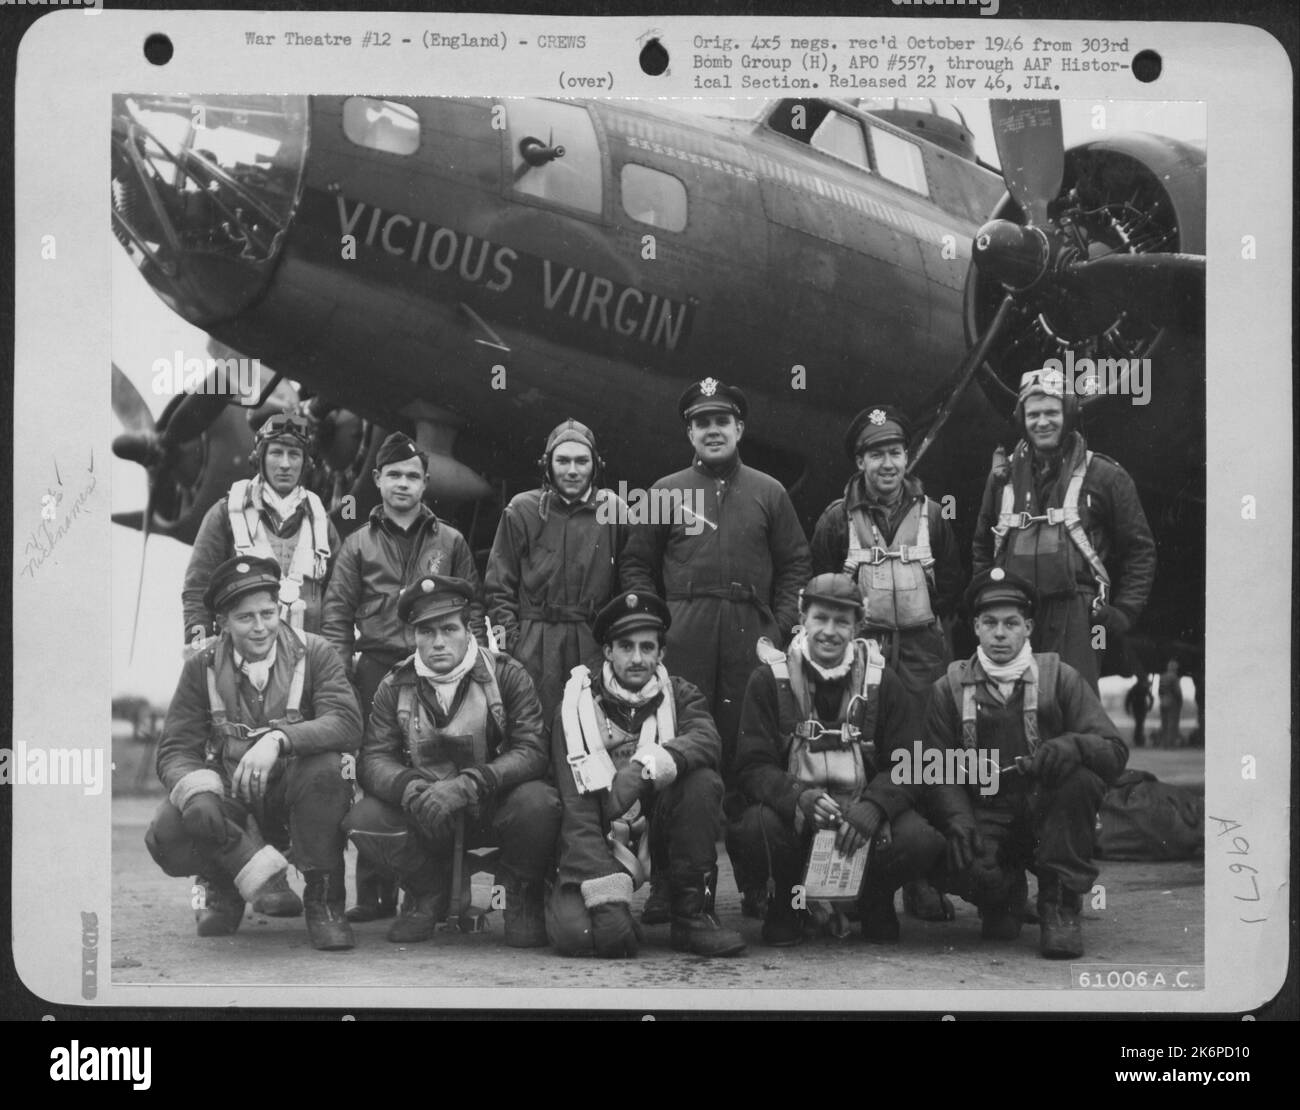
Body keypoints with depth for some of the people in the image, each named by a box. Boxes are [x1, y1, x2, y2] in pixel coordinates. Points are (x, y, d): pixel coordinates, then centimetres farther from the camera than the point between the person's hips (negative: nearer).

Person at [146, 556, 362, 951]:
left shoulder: (314, 654, -8)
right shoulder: (202, 668, -2)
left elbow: (347, 724, -24)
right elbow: (175, 750, -7)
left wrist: (278, 739, -40)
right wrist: (199, 793, -30)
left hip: (295, 797, -1)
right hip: (231, 802, 1)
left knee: (325, 768, -34)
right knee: (167, 837, -29)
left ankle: (323, 900, -15)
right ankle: (220, 886, 5)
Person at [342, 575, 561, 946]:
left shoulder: (507, 676, -9)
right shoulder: (395, 686, -1)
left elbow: (532, 751, -19)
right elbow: (373, 759, -9)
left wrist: (468, 784, -35)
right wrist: (411, 788, -33)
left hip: (494, 806, -2)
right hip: (426, 818, 2)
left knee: (537, 802, -35)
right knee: (363, 820, -24)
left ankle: (522, 895, -2)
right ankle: (429, 891, 6)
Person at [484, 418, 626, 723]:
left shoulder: (612, 509, 5)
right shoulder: (522, 510, 4)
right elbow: (498, 587, 5)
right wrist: (510, 641, -4)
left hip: (596, 645, 1)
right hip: (534, 649, -1)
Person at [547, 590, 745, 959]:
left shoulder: (679, 695, 6)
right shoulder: (579, 704, -3)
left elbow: (707, 739, -19)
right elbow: (576, 804, -14)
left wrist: (651, 764, -39)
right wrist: (607, 891, -27)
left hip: (658, 825, 3)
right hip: (600, 837, -3)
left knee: (703, 781, -26)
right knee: (575, 935, -28)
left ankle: (693, 915, -16)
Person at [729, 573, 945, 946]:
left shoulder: (882, 682, 4)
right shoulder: (769, 679, 0)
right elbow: (752, 766, -8)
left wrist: (872, 807, -25)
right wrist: (800, 798, -29)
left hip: (865, 813, 1)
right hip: (792, 812, -1)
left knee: (919, 840, -28)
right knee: (756, 828, -34)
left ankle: (876, 902, 8)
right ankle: (787, 903, 1)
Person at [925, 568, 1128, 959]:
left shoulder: (1059, 677, 4)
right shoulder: (951, 688, 6)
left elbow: (1115, 750, -4)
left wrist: (1071, 745, -27)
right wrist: (958, 820, -19)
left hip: (1048, 814, 0)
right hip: (984, 814, 0)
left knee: (1081, 778, -31)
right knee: (966, 867, -32)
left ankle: (1061, 903, -13)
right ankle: (1003, 896, 10)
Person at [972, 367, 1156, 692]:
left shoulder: (1104, 475, 4)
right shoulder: (1004, 476, 16)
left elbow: (1139, 549, 7)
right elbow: (983, 547, 25)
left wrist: (1124, 611, -1)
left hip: (1075, 617, -4)